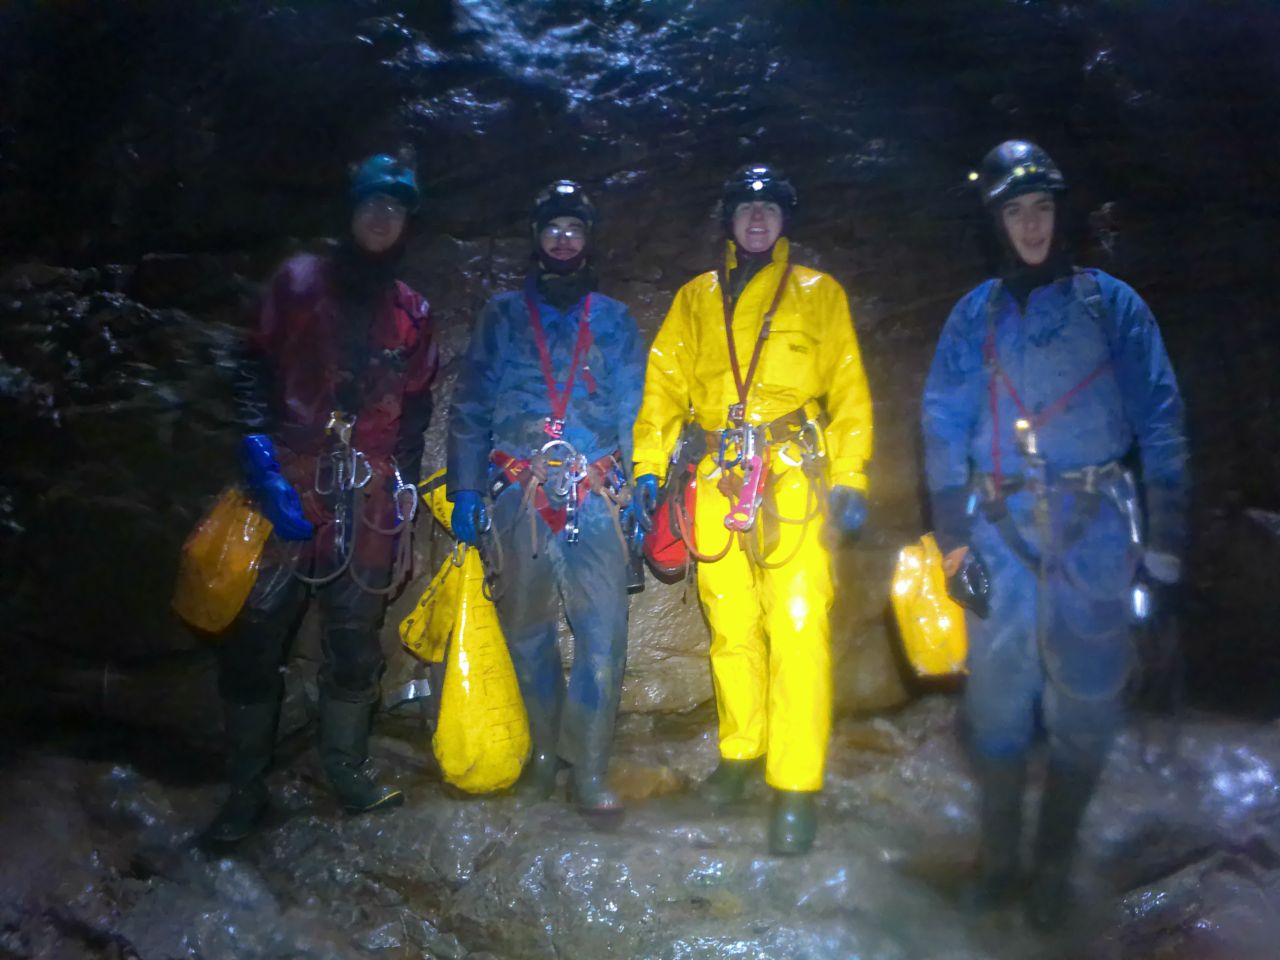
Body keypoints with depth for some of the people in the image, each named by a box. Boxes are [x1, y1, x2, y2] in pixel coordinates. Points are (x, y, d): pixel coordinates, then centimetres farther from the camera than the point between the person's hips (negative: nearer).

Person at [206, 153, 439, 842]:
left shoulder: (412, 313, 16)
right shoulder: (299, 282, 7)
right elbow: (256, 373, 0)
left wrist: (404, 488, 10)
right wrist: (261, 460, -12)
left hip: (368, 498, 2)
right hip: (289, 485, -2)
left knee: (355, 642, 6)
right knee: (256, 633, -3)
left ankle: (346, 771, 22)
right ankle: (244, 788, 10)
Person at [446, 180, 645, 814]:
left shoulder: (613, 320, 16)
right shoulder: (501, 315, 15)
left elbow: (634, 410, 11)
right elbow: (469, 407, 11)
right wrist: (465, 489, 2)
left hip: (596, 495, 0)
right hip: (519, 497, 1)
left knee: (603, 631, -8)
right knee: (527, 630, 6)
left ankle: (589, 766, 3)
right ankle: (542, 753, 22)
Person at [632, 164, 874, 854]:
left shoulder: (818, 294, 15)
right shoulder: (695, 299, 20)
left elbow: (848, 389, 8)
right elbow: (665, 384, 13)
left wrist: (850, 479, -3)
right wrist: (648, 466, 1)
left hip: (794, 477, -2)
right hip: (718, 480, 2)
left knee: (797, 625, -8)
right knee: (731, 624, 6)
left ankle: (796, 787, -2)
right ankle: (740, 753, 24)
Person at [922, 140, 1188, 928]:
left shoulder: (1112, 303, 6)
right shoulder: (975, 315, 9)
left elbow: (1160, 422, 3)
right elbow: (944, 427, 4)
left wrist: (1165, 538, -4)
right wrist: (954, 543, -3)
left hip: (1095, 528, -1)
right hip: (1002, 530, 1)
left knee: (1084, 704, 4)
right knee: (999, 700, 6)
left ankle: (1054, 866, 20)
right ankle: (1000, 859, 21)